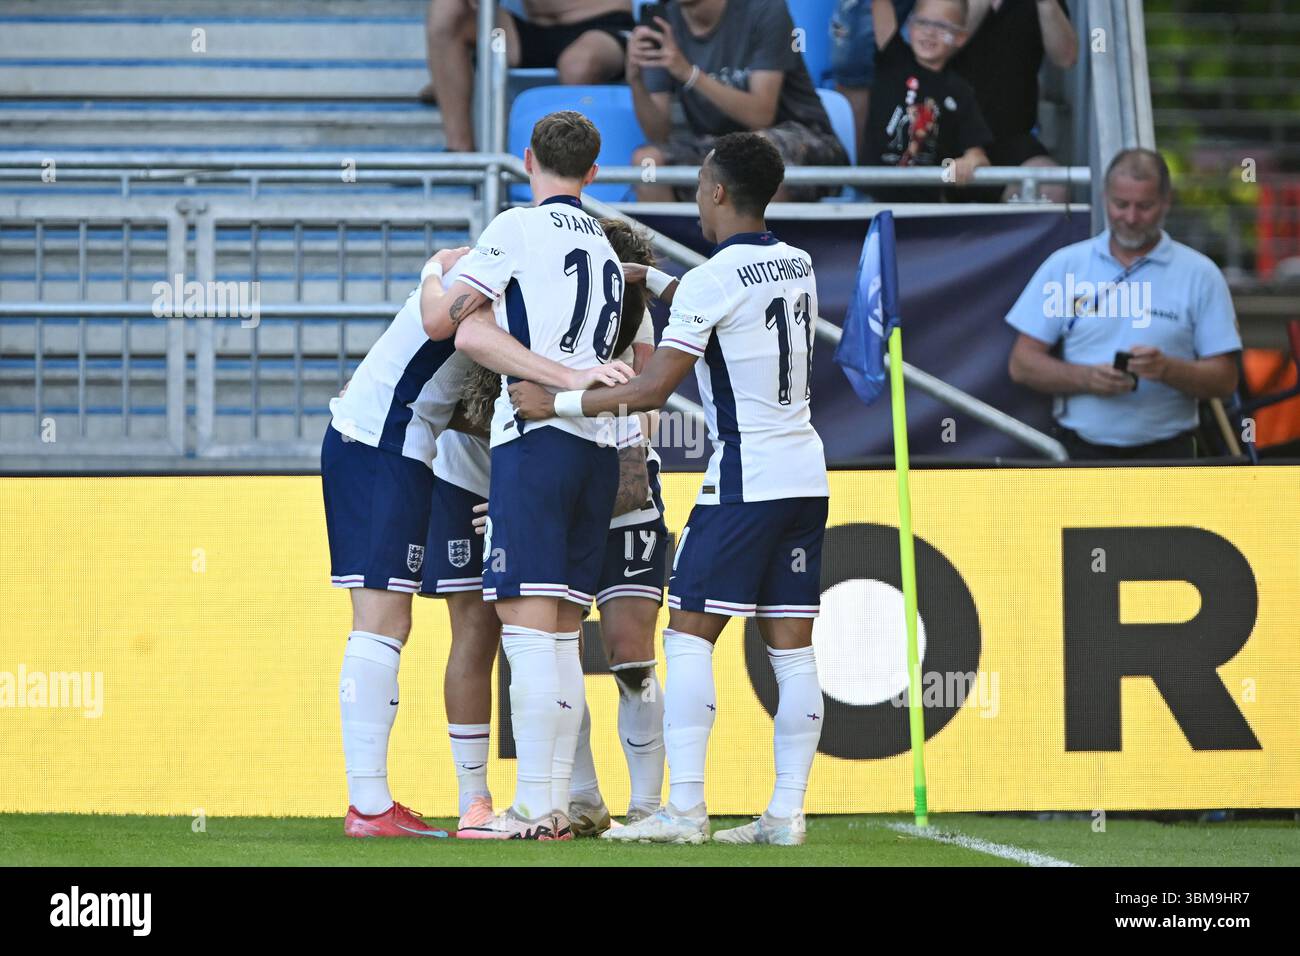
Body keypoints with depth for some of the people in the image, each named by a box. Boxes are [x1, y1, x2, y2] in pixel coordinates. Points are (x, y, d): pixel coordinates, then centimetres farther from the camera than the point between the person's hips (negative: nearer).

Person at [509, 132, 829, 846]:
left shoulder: (710, 281, -12)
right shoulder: (798, 266, 11)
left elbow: (653, 388, -15)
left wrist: (557, 403, -6)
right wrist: (651, 280, 36)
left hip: (745, 479, -8)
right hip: (806, 474, 8)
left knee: (688, 635, -4)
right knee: (790, 647, 5)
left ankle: (684, 808, -10)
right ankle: (787, 811, 2)